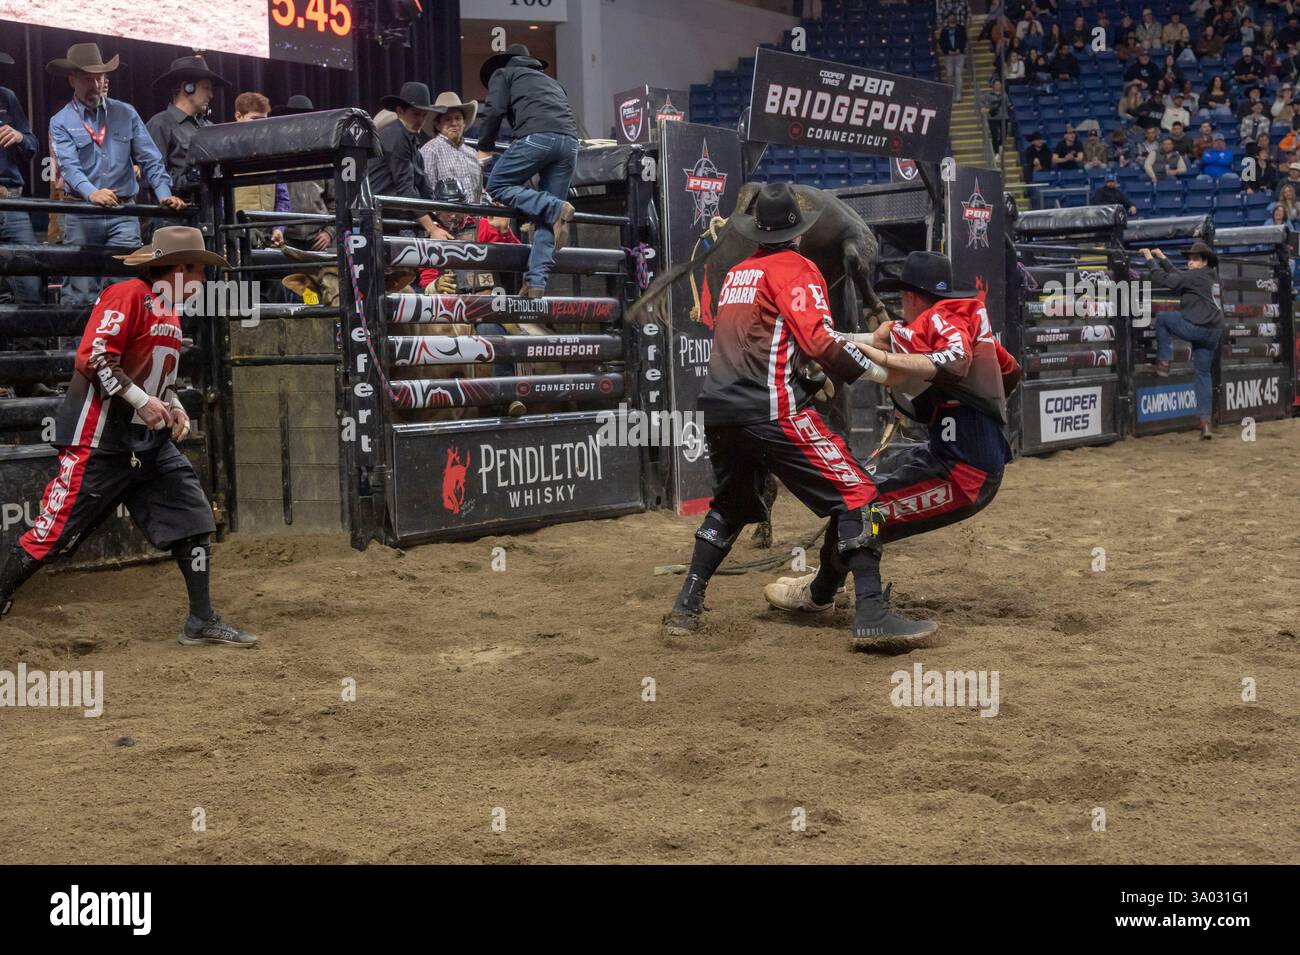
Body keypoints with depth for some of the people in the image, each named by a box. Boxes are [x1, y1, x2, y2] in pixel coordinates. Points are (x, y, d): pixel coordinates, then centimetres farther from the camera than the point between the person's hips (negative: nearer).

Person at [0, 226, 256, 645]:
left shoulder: (170, 312, 17)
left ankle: (202, 622, 9)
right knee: (56, 532, -6)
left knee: (194, 519, 3)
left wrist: (173, 405, 10)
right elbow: (93, 357, -20)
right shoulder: (128, 295, -12)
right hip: (100, 440, -9)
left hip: (150, 439, 9)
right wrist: (141, 399, -22)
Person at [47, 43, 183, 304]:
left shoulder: (126, 113, 10)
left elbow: (150, 159, 5)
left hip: (124, 214, 1)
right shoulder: (61, 122, 4)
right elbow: (69, 165, -12)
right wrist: (92, 193, -32)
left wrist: (164, 194, -12)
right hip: (82, 214, -1)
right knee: (80, 293, 1)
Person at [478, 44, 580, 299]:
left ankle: (555, 210, -12)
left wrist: (484, 149, 16)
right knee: (546, 219, 7)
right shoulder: (550, 80, 40)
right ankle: (536, 282, -5)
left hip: (537, 135, -6)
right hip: (570, 140, 6)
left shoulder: (503, 73, 23)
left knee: (497, 185, 6)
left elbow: (495, 109, 6)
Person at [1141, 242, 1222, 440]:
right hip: (1214, 333, 9)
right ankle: (1205, 422, 6)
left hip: (1196, 328, -9)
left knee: (1161, 318, 12)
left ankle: (1163, 363, 8)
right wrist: (1162, 258, 35)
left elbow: (1164, 279, -9)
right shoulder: (1212, 277, 20)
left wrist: (1151, 260, 2)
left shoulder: (1195, 276, -7)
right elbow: (1178, 275, 30)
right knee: (1203, 374, 11)